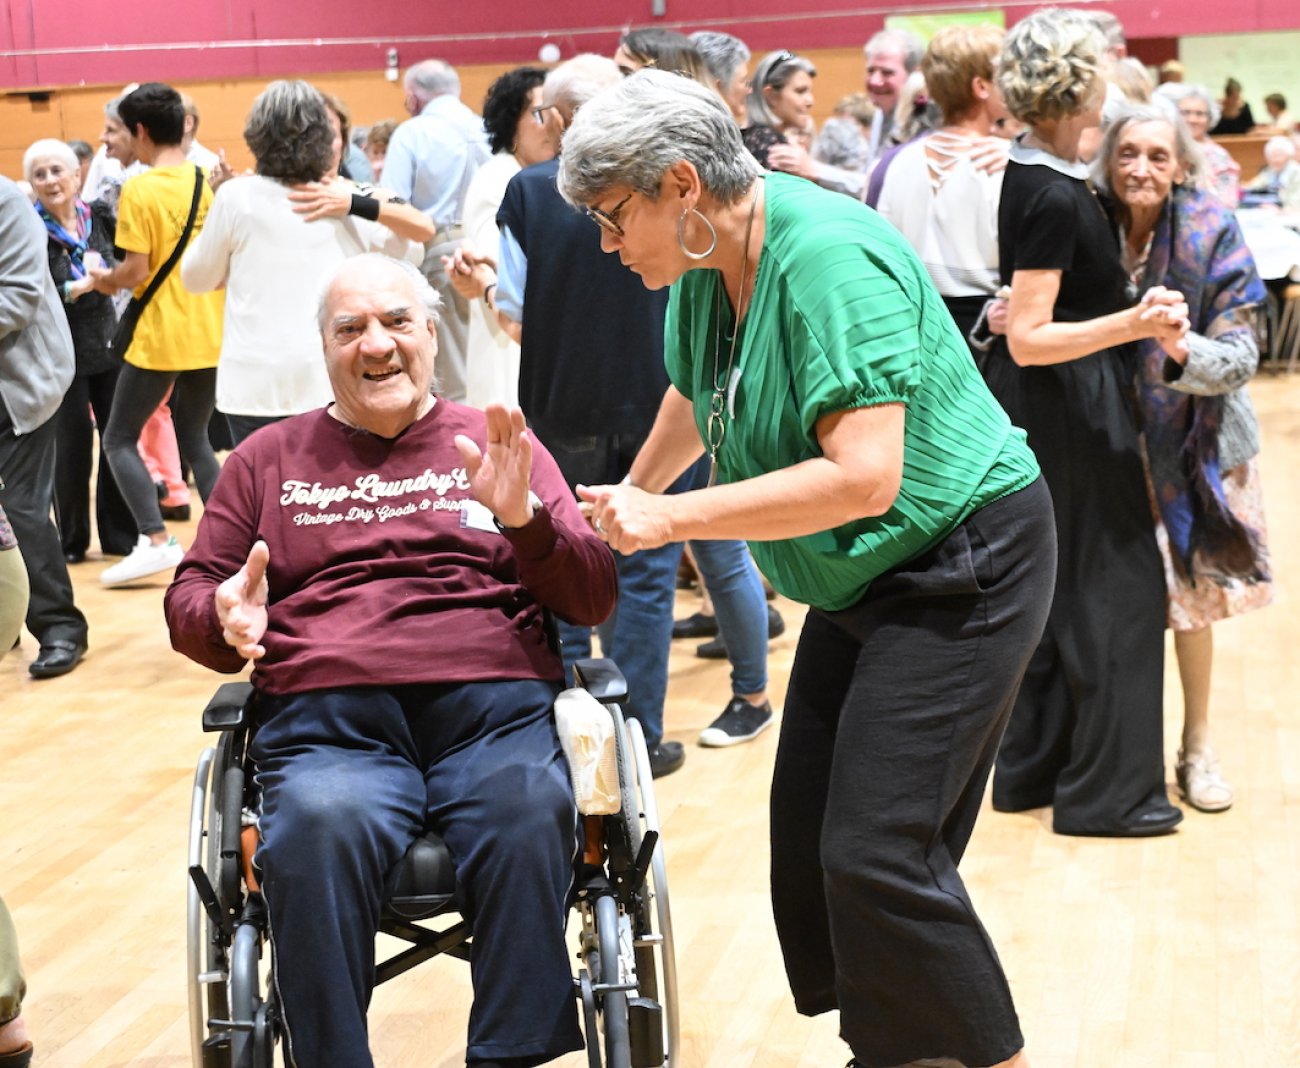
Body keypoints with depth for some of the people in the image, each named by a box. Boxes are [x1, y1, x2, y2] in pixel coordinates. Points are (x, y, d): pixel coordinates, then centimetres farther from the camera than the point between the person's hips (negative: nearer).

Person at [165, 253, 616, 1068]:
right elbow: (189, 601, 22)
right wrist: (225, 618, -3)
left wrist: (524, 516, -5)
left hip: (496, 710, 0)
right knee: (318, 830, -35)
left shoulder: (498, 445, 21)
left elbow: (594, 601, 14)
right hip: (327, 723, 0)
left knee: (529, 815, -35)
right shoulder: (270, 458, 23)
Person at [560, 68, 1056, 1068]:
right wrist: (625, 499, 29)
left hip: (963, 563, -9)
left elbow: (865, 476, -32)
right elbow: (694, 397, 23)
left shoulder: (829, 259, -25)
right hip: (861, 576, 9)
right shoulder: (709, 261, 1)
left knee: (878, 852, -14)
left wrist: (669, 517, -28)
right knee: (806, 835, 9)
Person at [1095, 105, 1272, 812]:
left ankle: (1197, 746, 25)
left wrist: (1182, 345, -37)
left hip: (1188, 441, -1)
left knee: (1188, 595, 7)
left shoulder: (1212, 232, -15)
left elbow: (1239, 360, -16)